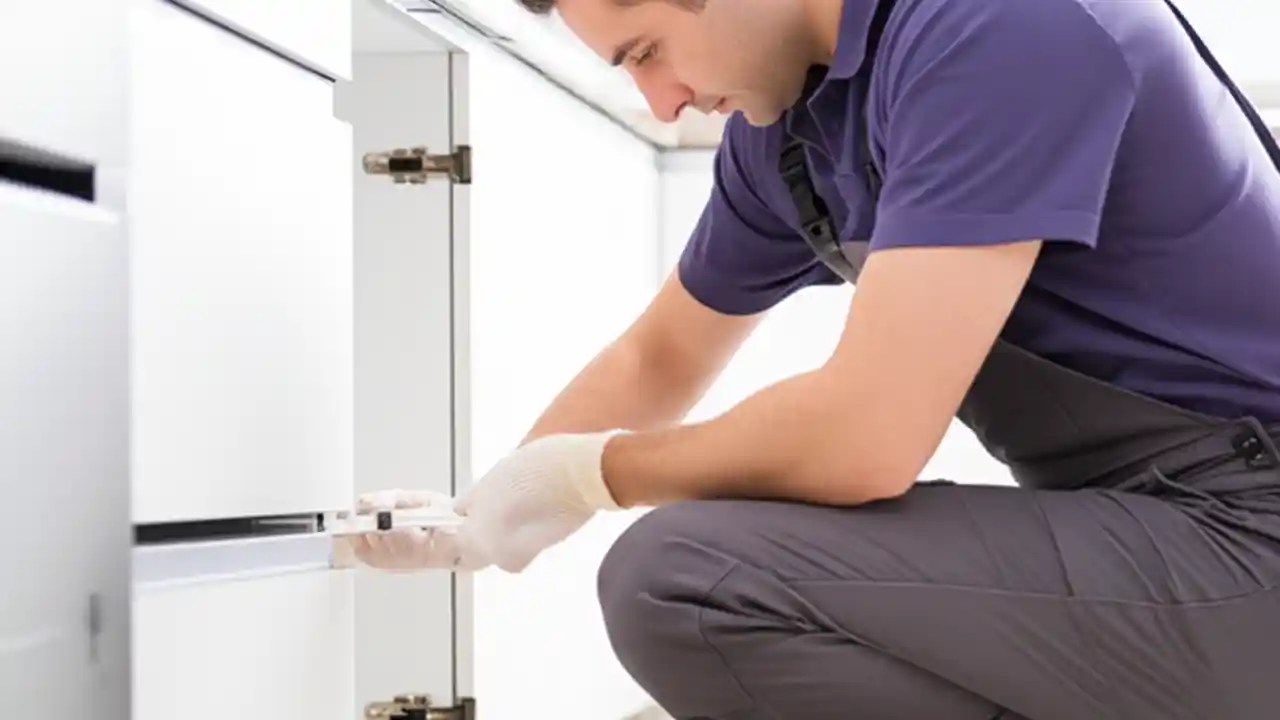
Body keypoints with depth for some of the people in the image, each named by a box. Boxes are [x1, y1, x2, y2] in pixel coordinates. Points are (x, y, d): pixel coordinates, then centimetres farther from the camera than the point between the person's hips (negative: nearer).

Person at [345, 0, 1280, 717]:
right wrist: (487, 515, 22)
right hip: (1127, 521, 9)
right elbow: (657, 361, 25)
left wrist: (588, 476, -9)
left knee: (685, 581, -21)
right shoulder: (785, 125, 8)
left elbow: (864, 439, -26)